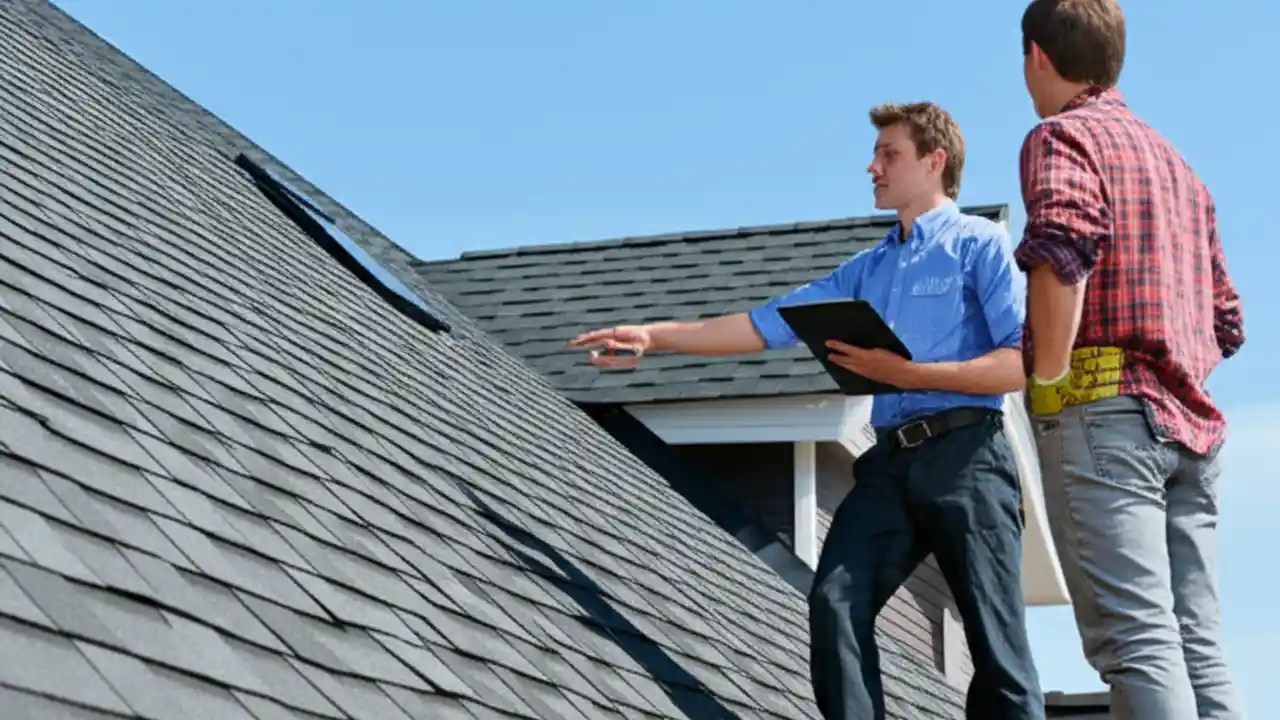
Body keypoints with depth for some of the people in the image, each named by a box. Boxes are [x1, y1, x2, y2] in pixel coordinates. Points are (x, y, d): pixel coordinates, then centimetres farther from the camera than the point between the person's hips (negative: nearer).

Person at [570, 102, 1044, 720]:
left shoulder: (980, 244, 2)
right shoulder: (867, 269, 23)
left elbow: (1023, 363, -8)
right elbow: (765, 325, 20)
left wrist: (909, 375, -15)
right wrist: (655, 336, 15)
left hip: (965, 455, -6)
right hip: (891, 461, 6)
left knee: (994, 637, -5)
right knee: (835, 601, -11)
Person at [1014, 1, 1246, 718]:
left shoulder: (1065, 135, 1)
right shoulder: (1177, 164, 26)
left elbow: (1063, 247, -21)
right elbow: (1225, 321, 25)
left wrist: (1050, 377, -13)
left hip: (1105, 410, -8)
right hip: (1189, 419, 8)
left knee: (1136, 641, -14)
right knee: (1199, 645, 4)